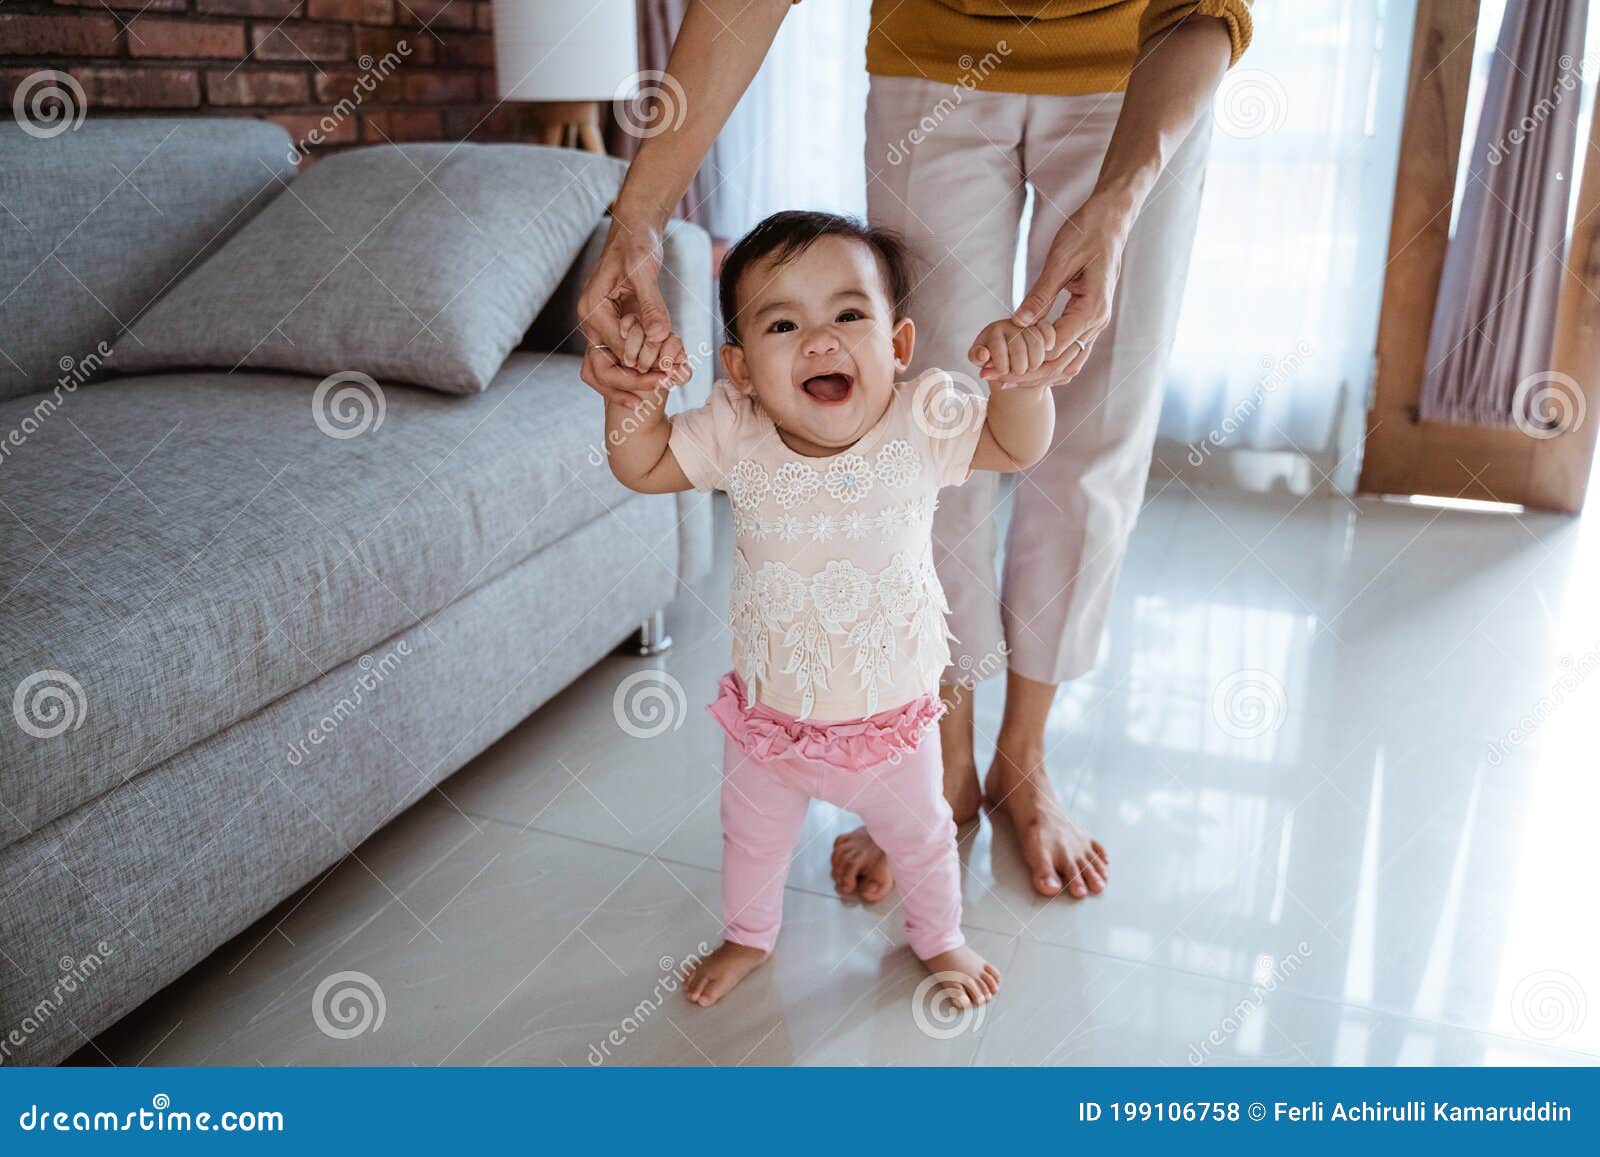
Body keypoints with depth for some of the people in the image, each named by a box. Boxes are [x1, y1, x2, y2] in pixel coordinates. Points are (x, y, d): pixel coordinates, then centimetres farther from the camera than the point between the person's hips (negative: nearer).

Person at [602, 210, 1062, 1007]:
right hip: (768, 716, 1)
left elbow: (1018, 447, -19)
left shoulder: (920, 425, -21)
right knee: (752, 839, 27)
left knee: (918, 836, 26)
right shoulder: (734, 434, -18)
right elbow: (641, 467, -9)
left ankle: (938, 938, 58)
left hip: (890, 717, -1)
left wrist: (1022, 376, -41)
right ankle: (748, 937, 59)